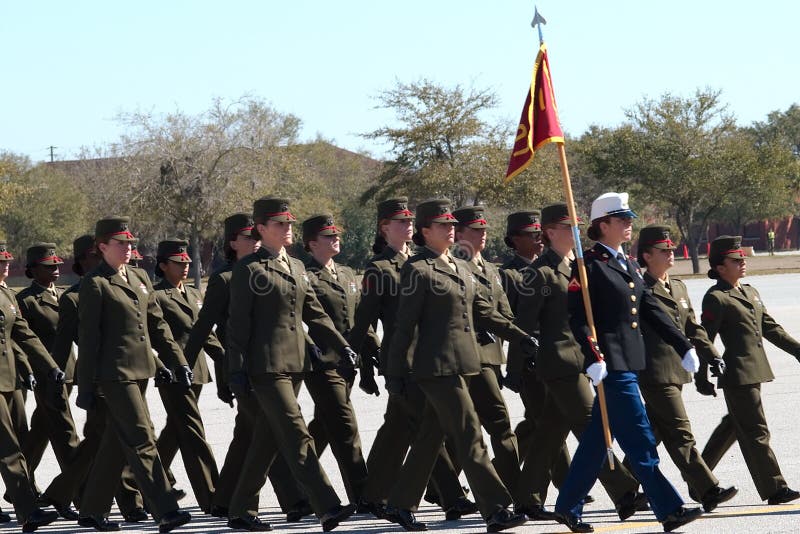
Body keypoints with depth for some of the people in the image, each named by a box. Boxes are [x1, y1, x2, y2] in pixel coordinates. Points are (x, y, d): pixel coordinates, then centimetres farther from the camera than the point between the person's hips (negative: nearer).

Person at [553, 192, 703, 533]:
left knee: (596, 438, 12)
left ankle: (568, 506, 20)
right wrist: (593, 358, -25)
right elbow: (578, 317, -15)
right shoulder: (590, 265, -9)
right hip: (610, 364, -9)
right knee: (639, 440, -7)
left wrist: (683, 346, 11)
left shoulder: (627, 265, 16)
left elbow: (651, 310, 16)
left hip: (629, 361, 9)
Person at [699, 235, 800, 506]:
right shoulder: (716, 298, -9)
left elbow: (771, 328, 21)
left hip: (755, 370, 9)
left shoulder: (750, 292, 17)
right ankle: (775, 489, -5)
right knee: (756, 432, -6)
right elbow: (704, 339, -10)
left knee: (733, 428, 16)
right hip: (738, 374, -9)